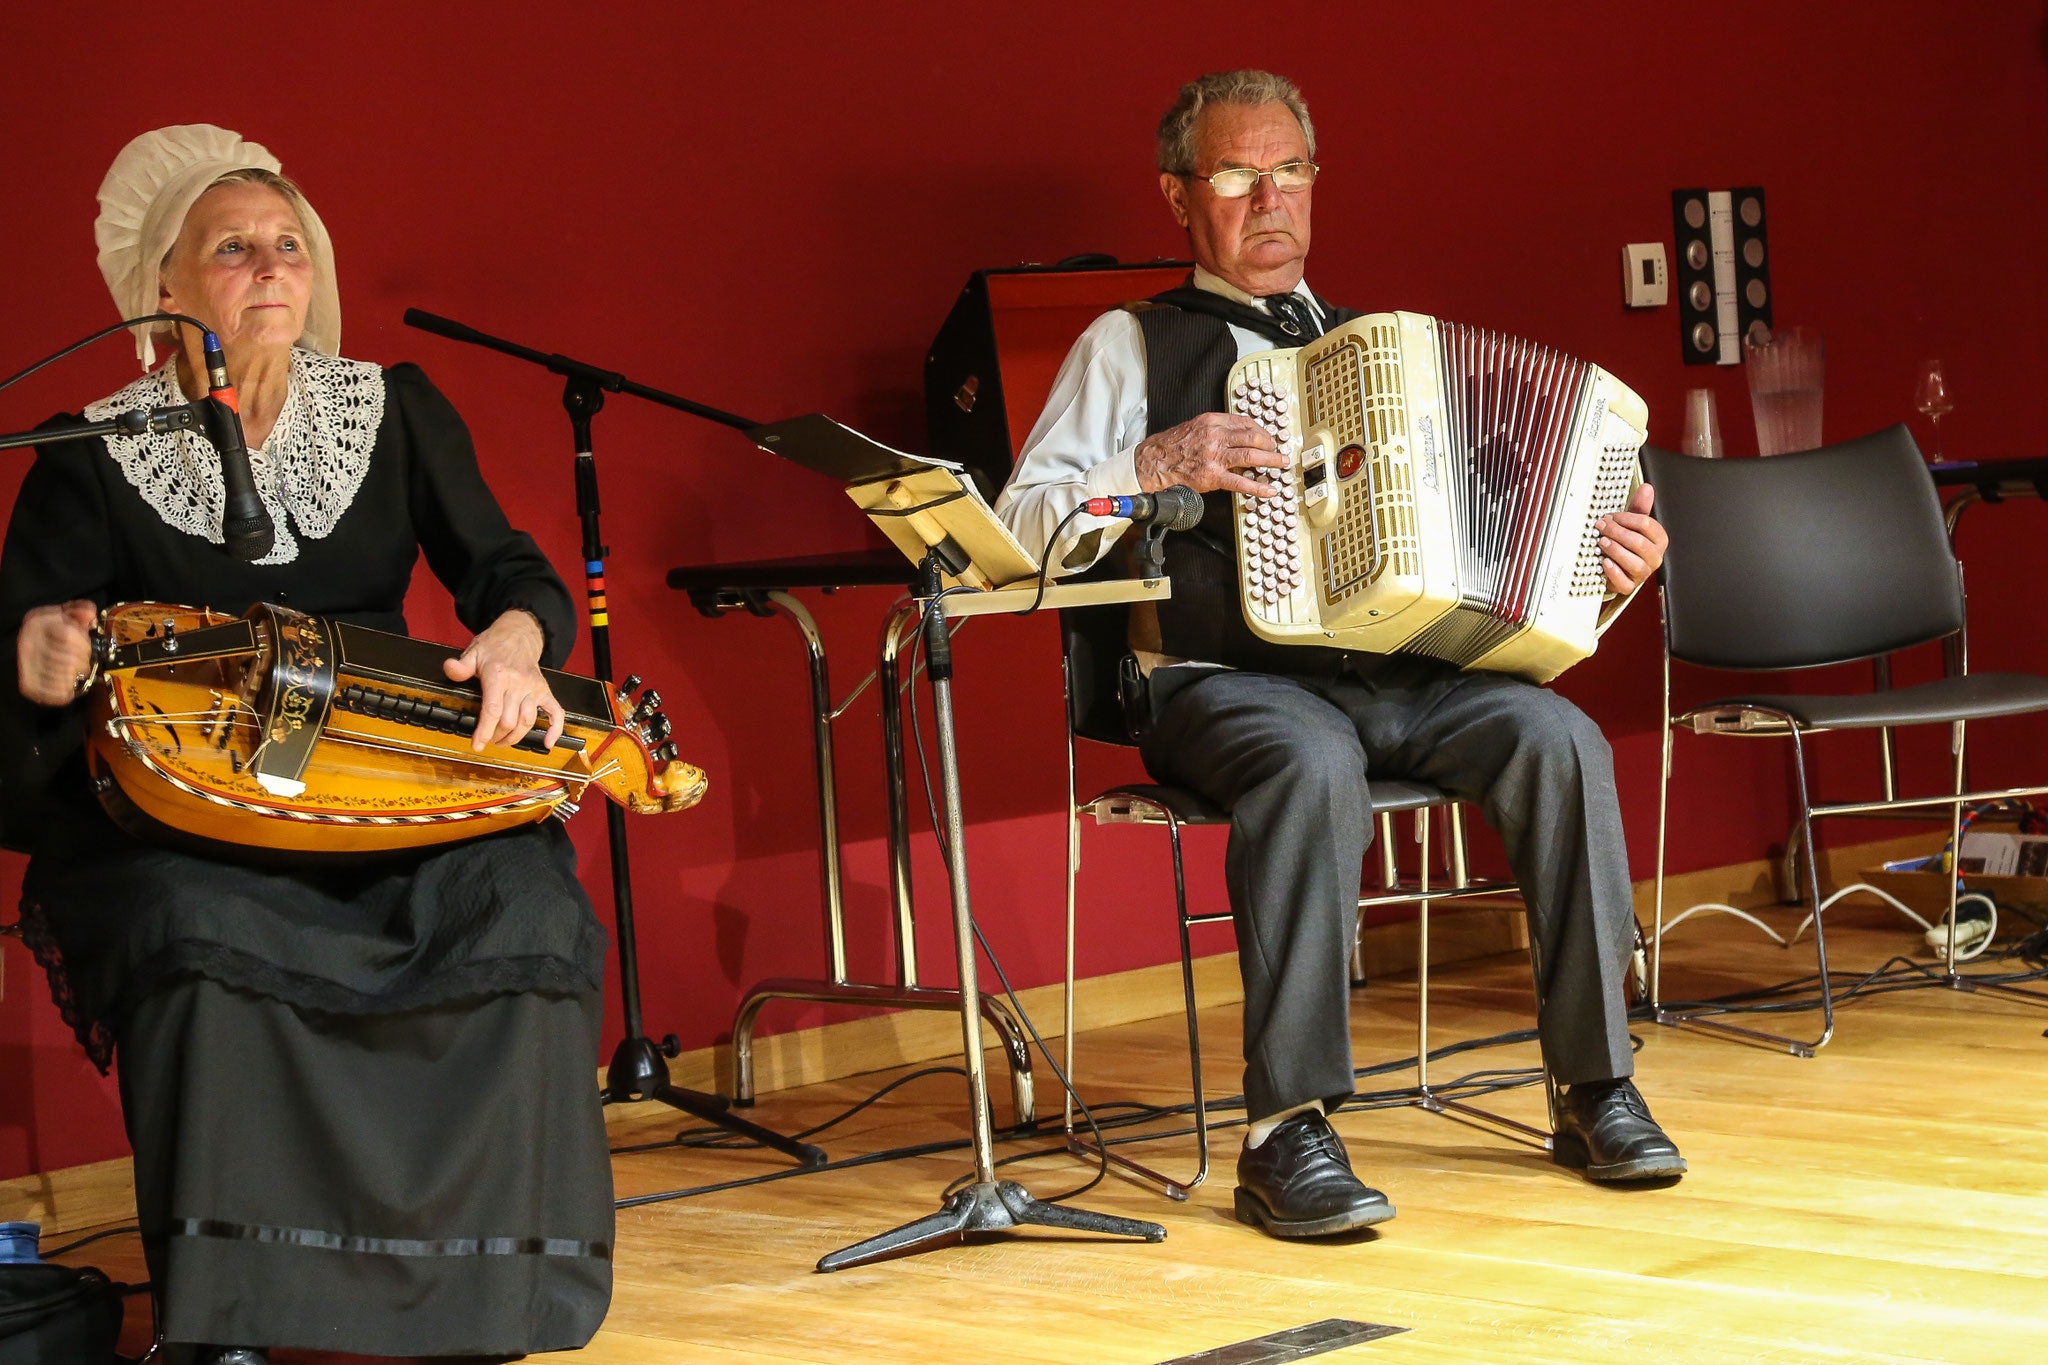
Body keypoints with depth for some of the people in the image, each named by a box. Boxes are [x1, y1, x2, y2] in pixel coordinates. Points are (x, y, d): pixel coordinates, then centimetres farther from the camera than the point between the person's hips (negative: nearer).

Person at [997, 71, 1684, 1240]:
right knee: (1314, 764, -38)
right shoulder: (1132, 345, 11)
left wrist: (1605, 559, 4)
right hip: (1227, 684, -4)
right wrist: (1155, 466, -13)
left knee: (1558, 738, -25)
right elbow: (1023, 526, 1)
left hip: (1405, 677, 4)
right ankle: (1288, 1132, -37)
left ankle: (1597, 1087, -17)